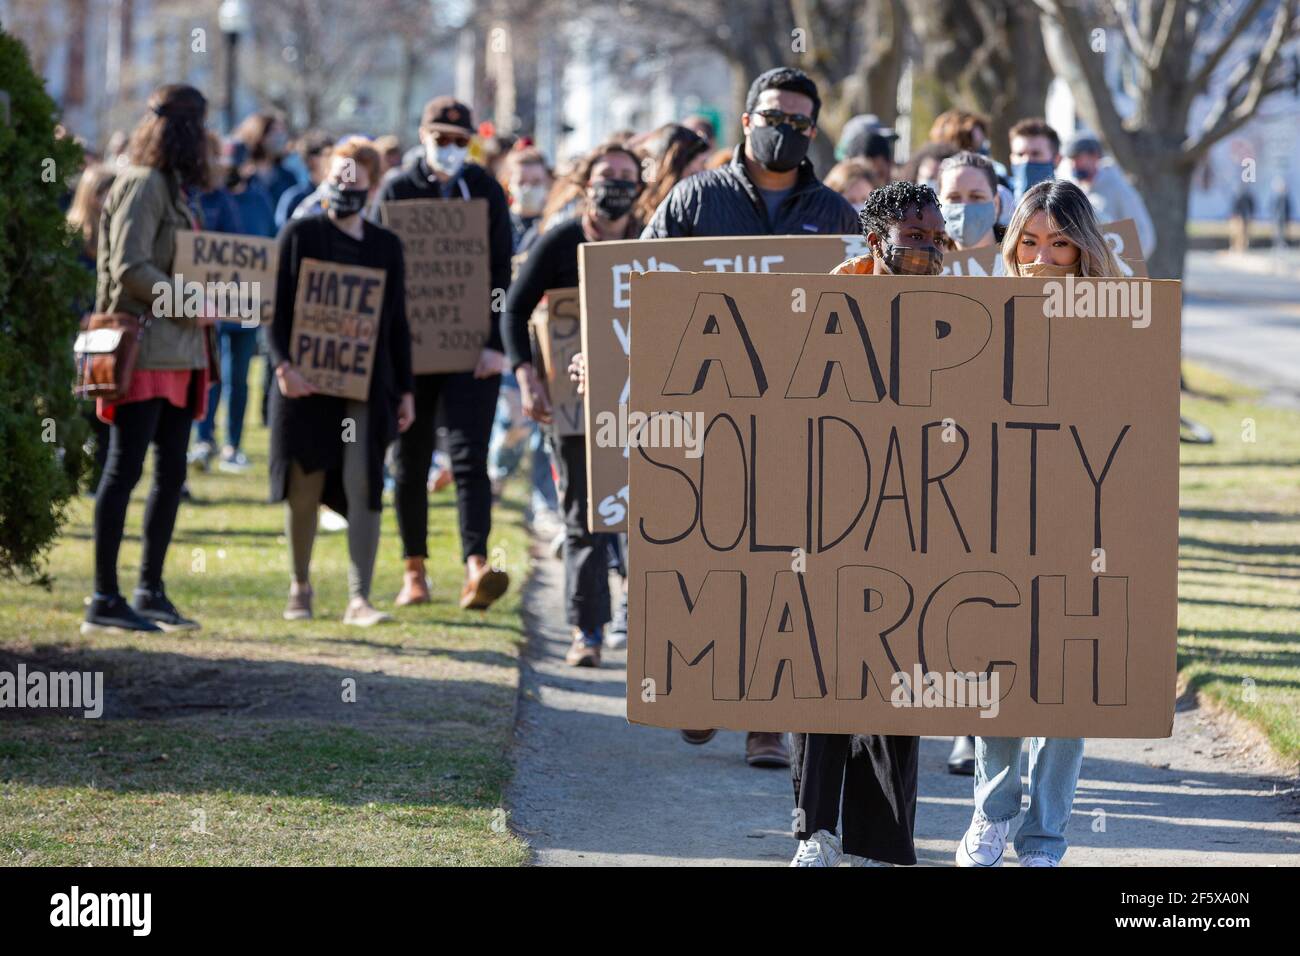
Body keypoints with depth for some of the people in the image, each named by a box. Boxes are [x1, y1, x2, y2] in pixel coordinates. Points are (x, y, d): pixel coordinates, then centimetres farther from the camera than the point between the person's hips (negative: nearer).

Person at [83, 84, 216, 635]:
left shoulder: (171, 188, 19)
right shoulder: (142, 185, -11)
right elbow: (130, 268, -19)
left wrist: (201, 303, 6)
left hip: (177, 352, 10)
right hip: (144, 350, -10)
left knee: (172, 470, 11)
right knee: (125, 469, -7)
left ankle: (150, 591, 17)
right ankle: (105, 599, -5)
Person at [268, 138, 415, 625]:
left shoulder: (386, 246, 11)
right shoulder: (299, 235, 3)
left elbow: (397, 323, 13)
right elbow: (277, 307, -1)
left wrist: (405, 389, 9)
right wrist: (283, 364, -15)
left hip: (367, 386, 1)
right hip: (305, 382, -1)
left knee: (363, 486, -8)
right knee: (303, 489, 5)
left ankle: (359, 598, -11)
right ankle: (300, 587, 22)